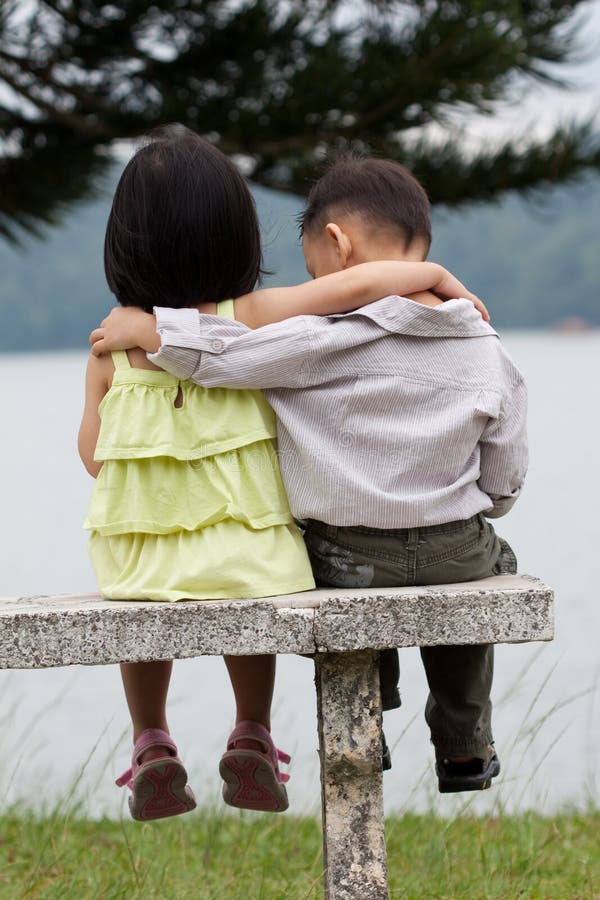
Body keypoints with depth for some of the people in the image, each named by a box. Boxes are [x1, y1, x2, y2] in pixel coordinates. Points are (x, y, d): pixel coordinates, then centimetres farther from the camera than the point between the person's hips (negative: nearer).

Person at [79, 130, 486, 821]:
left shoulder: (111, 345, -7)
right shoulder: (253, 319, -13)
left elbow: (93, 455, 2)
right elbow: (357, 285, -20)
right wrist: (437, 273, -3)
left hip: (139, 556, 1)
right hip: (247, 557, -1)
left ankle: (151, 746, 37)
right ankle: (252, 742, 38)